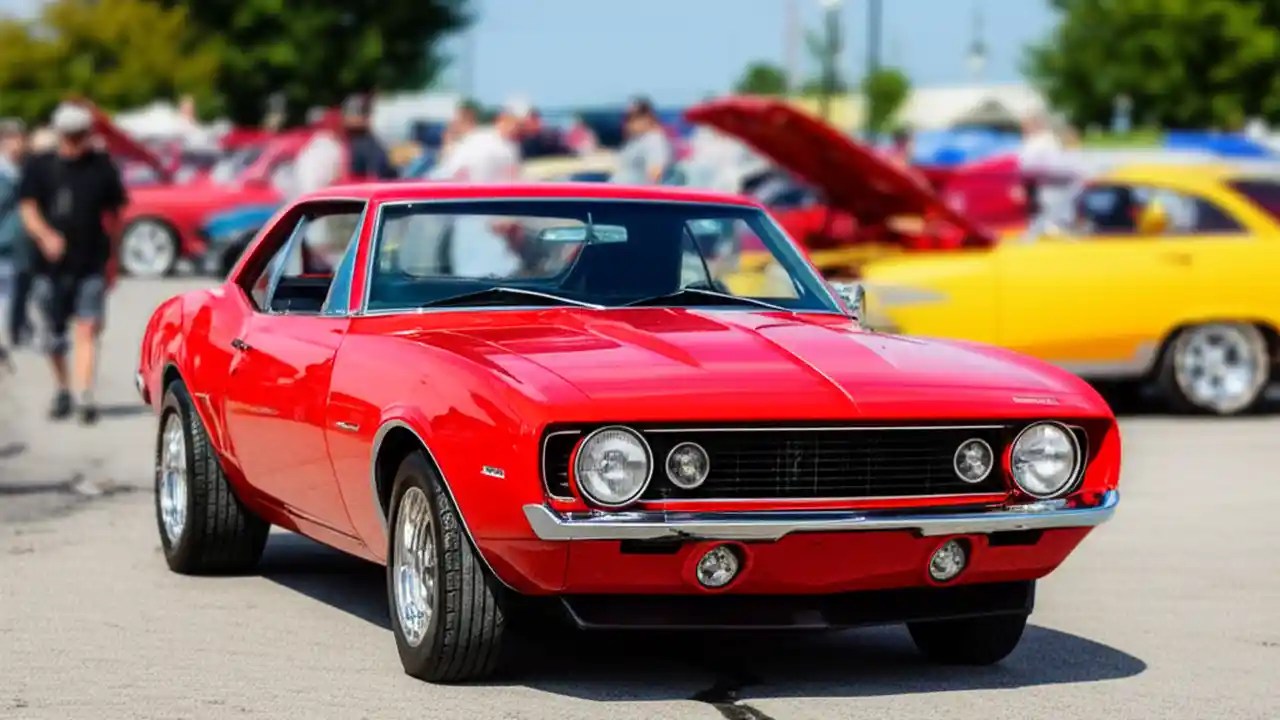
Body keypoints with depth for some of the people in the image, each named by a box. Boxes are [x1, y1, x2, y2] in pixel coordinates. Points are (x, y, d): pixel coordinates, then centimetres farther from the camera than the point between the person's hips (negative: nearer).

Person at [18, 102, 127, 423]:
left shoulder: (102, 167, 5)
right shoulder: (39, 167, 5)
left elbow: (114, 214, 12)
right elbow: (28, 208, -2)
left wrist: (111, 257, 10)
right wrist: (46, 235, -21)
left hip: (92, 266, -1)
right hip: (51, 266, 2)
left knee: (86, 331, -11)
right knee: (54, 334, 10)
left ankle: (86, 397, -17)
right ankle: (62, 390, 30)